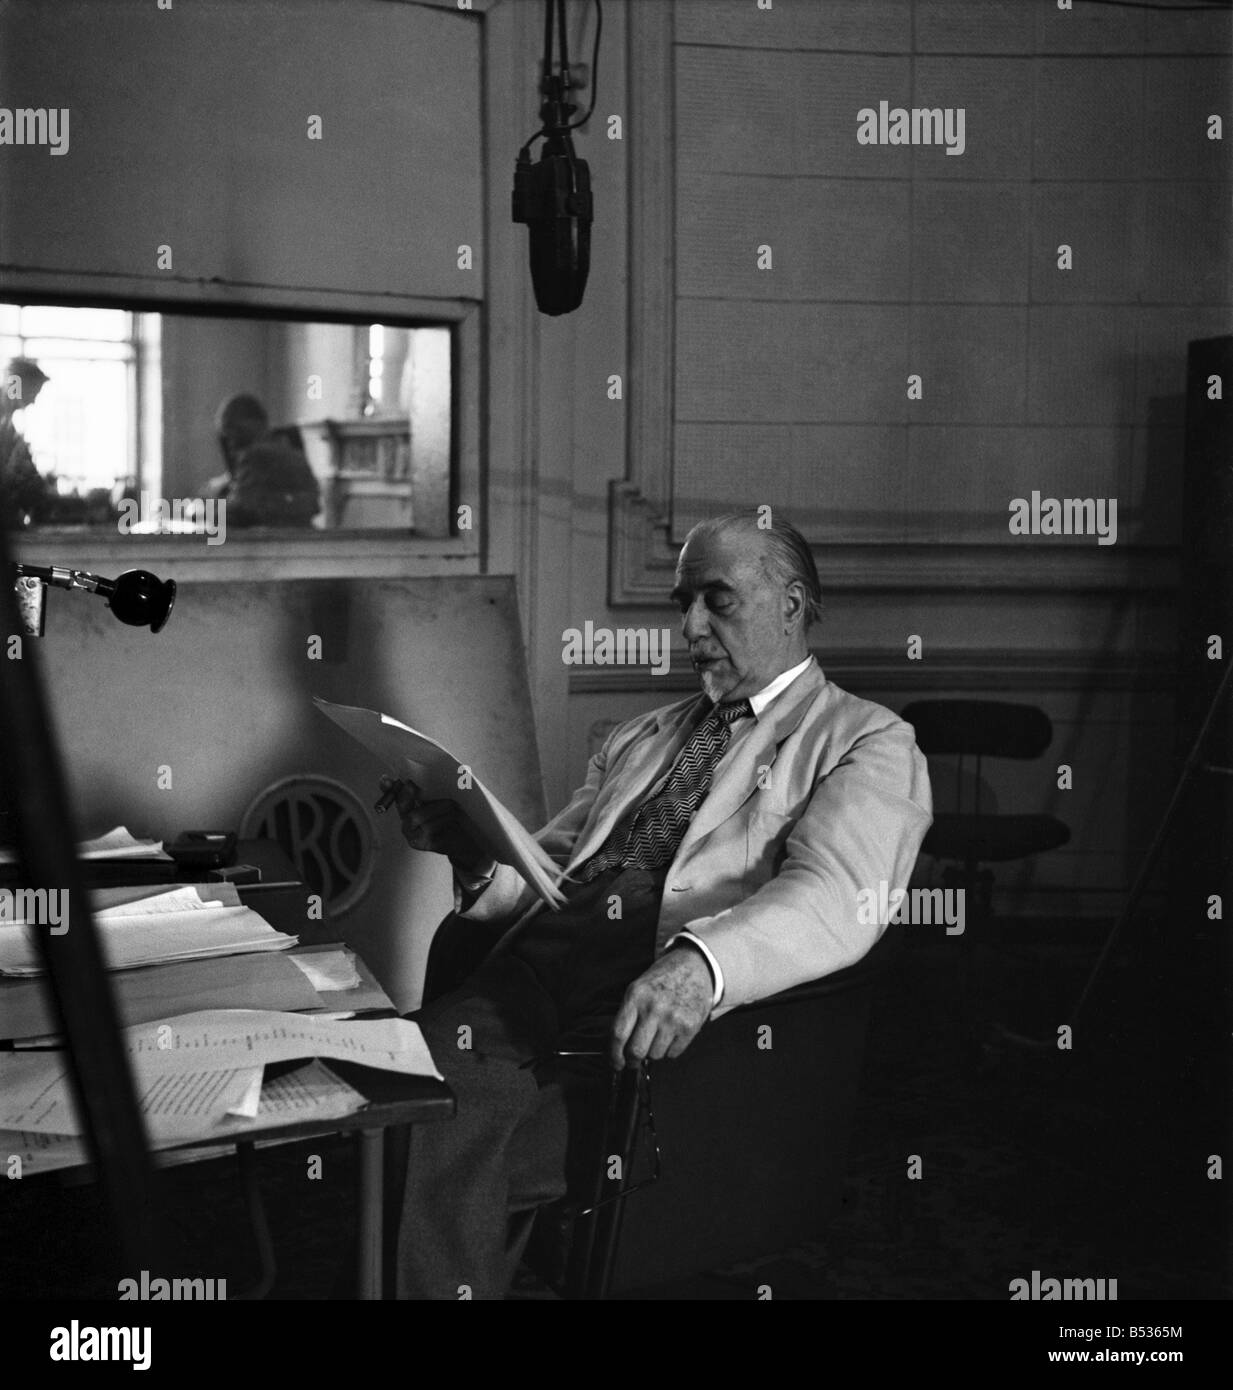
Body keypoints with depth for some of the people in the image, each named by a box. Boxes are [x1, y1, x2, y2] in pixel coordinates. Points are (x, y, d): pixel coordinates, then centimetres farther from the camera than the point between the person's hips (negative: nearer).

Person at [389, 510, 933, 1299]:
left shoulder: (868, 743, 8)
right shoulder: (642, 738, 30)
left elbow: (832, 898, -11)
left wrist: (700, 965, -31)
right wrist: (478, 855, 2)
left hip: (659, 1026, -6)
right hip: (535, 977, 6)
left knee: (454, 1125, -30)